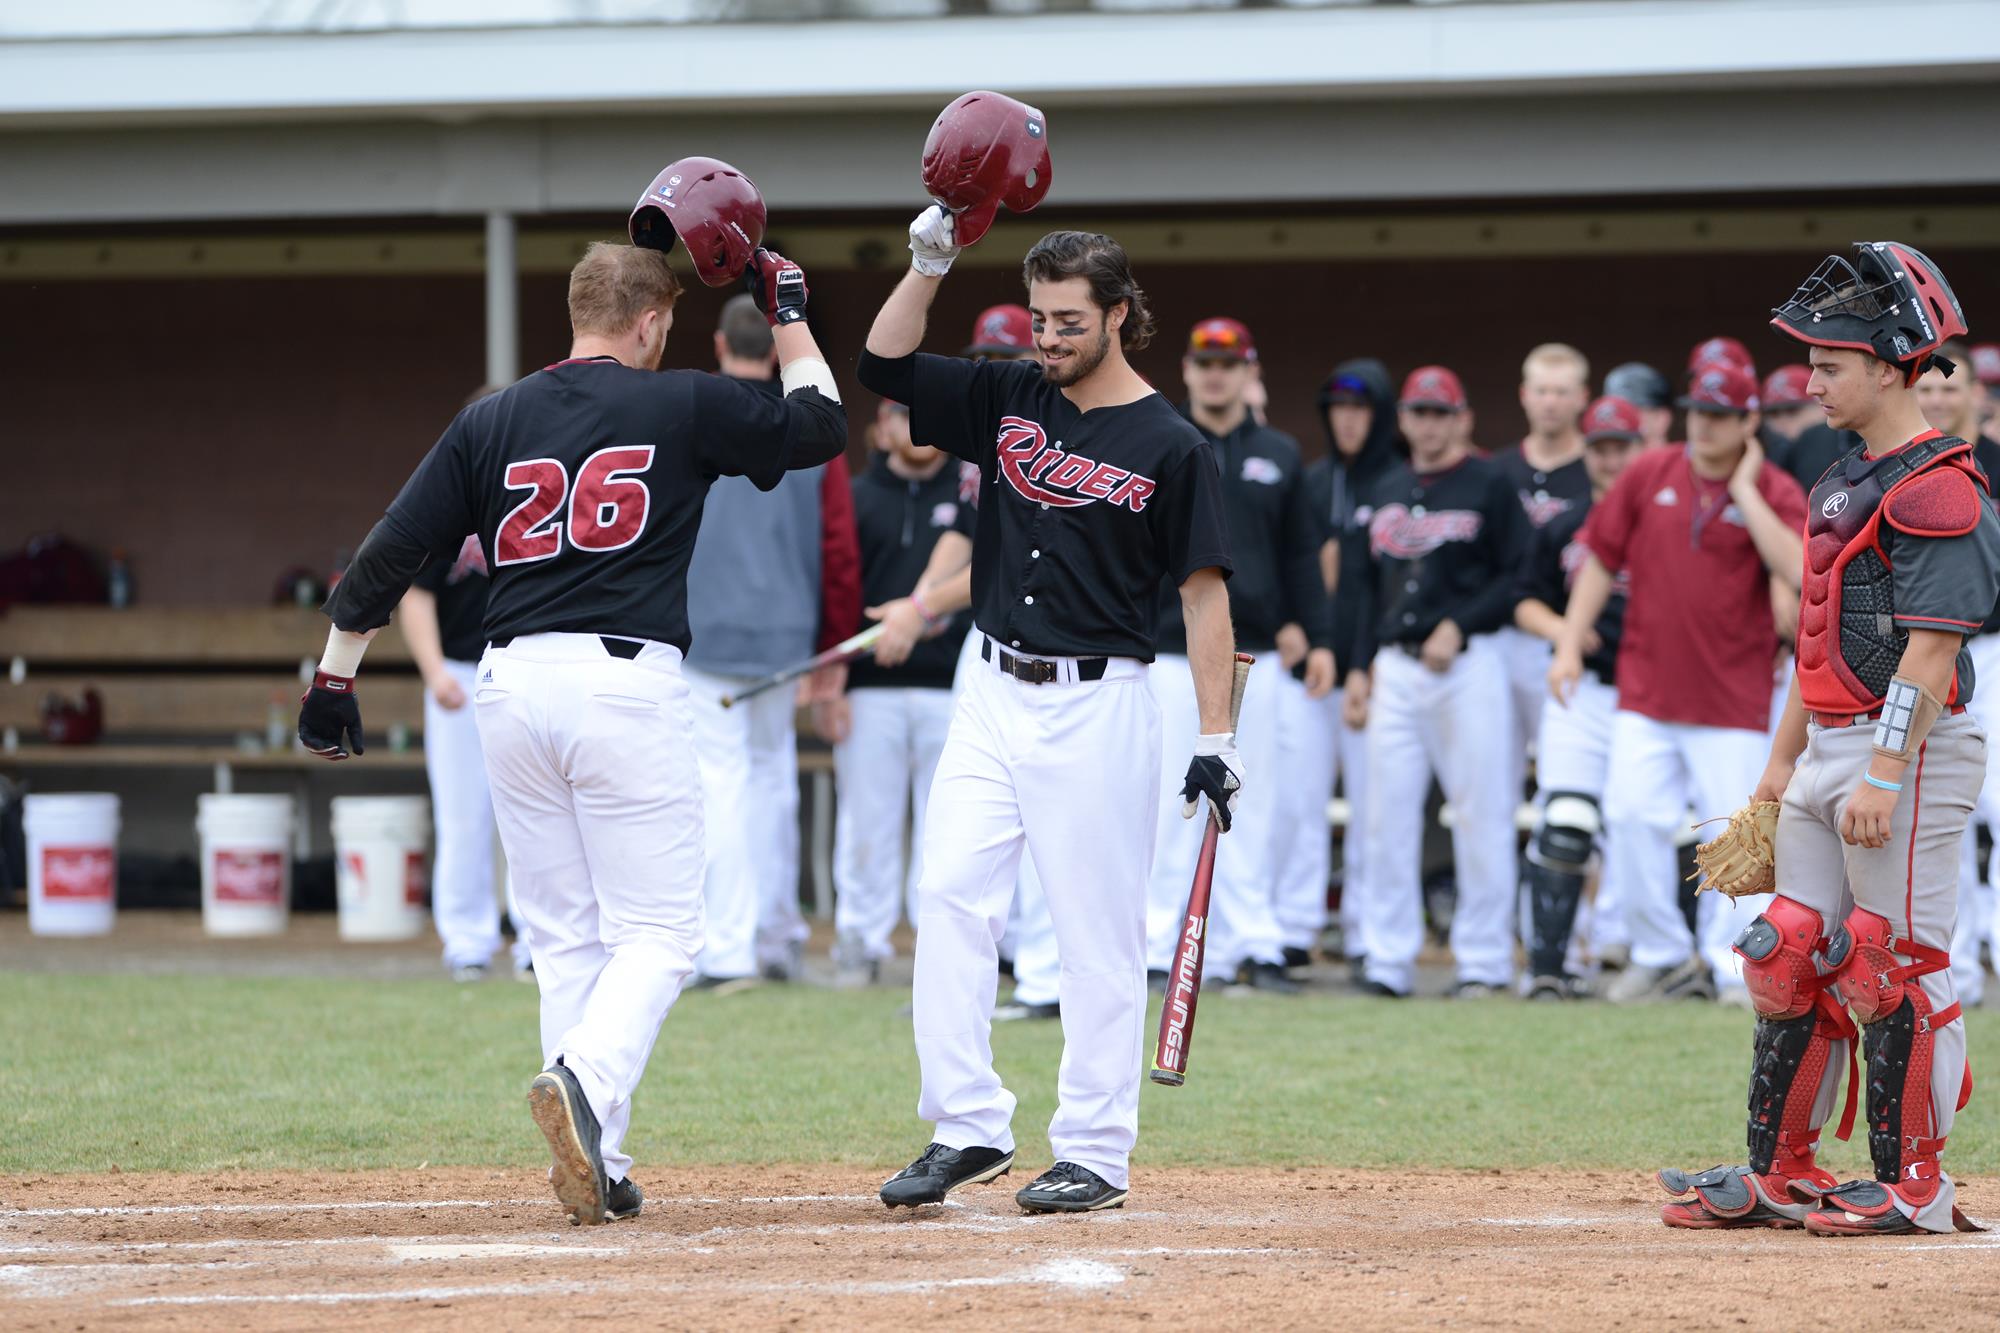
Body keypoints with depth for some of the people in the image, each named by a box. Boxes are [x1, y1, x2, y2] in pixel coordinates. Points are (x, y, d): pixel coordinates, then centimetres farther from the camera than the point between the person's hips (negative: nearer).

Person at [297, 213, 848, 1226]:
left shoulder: (490, 421, 9)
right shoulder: (683, 407, 1)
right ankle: (587, 1084, -29)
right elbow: (821, 425, 13)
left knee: (564, 937, 11)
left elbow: (388, 554, 5)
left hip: (510, 686, 4)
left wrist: (333, 678, 13)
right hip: (627, 683, -4)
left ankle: (600, 1166, 7)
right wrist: (786, 310, 21)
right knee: (657, 932, -1)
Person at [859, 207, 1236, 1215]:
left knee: (1098, 931, -2)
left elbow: (1204, 593, -5)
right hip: (993, 695, 5)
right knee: (950, 896, -5)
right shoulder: (1007, 402, 9)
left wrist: (1214, 739, -9)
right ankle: (968, 1129, 0)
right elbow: (885, 362, 7)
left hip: (1099, 707, -5)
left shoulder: (1169, 447, -5)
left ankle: (1096, 1153, 4)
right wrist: (929, 261, -8)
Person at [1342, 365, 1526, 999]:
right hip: (1393, 668, 5)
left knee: (1480, 813, -4)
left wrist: (1458, 626, -15)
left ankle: (1484, 960, 1)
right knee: (1387, 814, 2)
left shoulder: (1489, 485, 1)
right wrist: (1360, 668, 13)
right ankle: (1388, 958, 6)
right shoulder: (1387, 490, 17)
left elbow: (1518, 577, -5)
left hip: (1467, 663, -5)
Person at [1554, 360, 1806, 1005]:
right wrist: (1570, 645, 4)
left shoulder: (1774, 492, -1)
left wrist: (1744, 489, -14)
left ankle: (1730, 966, 8)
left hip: (1732, 698, -2)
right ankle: (1663, 956, 9)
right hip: (1645, 690, 2)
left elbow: (1795, 566, -19)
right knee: (1633, 818, -4)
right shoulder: (1649, 475, 6)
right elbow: (1599, 559, 10)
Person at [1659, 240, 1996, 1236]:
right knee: (1790, 958, 10)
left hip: (1909, 748, -10)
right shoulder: (1845, 483, 17)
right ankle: (1779, 1177, 16)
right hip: (1828, 751, 10)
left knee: (1896, 969, -6)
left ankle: (1913, 1187, 0)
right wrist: (1782, 761, 23)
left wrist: (1884, 776, -25)